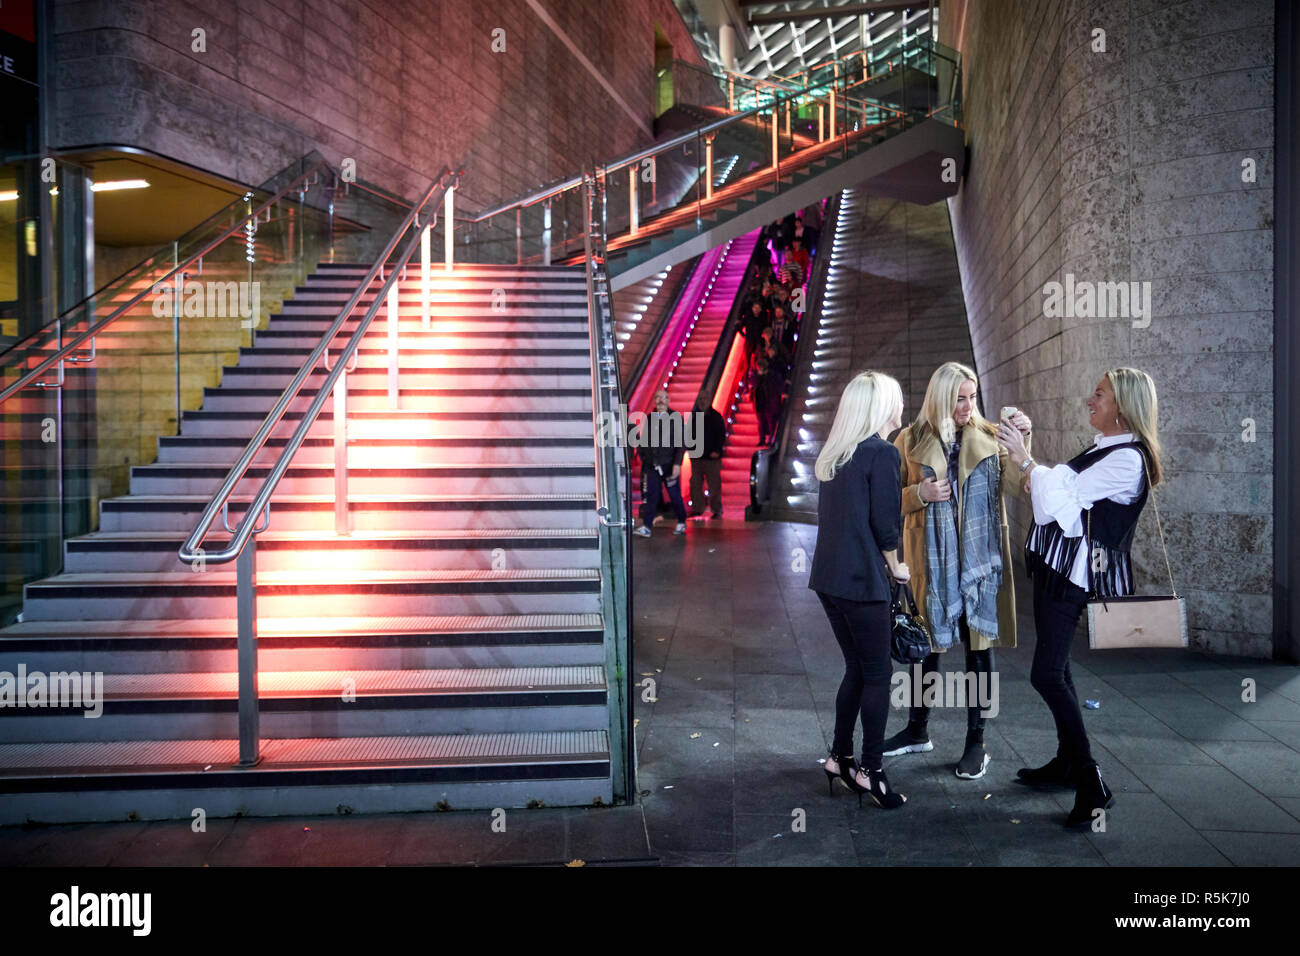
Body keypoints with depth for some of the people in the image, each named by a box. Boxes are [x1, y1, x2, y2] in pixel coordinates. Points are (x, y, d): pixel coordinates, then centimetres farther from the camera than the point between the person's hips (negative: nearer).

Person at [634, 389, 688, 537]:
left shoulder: (676, 418, -1)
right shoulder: (649, 418, 11)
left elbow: (681, 442, -5)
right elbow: (644, 441, 17)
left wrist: (677, 464, -12)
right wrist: (642, 457, 9)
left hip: (669, 465, -3)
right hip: (651, 464, 3)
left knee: (675, 496, 5)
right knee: (650, 495, -4)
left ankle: (681, 523, 23)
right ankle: (646, 527, -4)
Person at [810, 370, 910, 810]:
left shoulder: (833, 453, 11)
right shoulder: (882, 453, -11)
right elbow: (884, 524, -13)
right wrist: (895, 567, 4)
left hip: (829, 576, 7)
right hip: (861, 579, -7)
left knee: (857, 668, 17)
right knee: (878, 674, 4)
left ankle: (840, 758, 23)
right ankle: (870, 770, 10)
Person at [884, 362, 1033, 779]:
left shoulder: (988, 437, 1)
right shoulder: (911, 440, 1)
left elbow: (1019, 484, -11)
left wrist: (1021, 443, -22)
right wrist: (920, 493, -15)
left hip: (979, 558, 0)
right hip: (931, 559, 0)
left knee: (979, 645, 5)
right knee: (926, 643, 12)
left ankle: (976, 742, 18)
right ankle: (917, 729, 31)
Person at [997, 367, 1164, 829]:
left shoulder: (1127, 458, -16)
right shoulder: (1101, 448, 14)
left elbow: (1059, 502, -18)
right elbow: (1064, 496, 17)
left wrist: (1026, 461, -12)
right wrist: (1036, 476, 2)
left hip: (1074, 574, -10)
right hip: (1057, 565, 10)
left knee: (1047, 674, -12)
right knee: (1056, 667, 16)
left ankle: (1091, 783, -4)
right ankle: (1067, 763, 28)